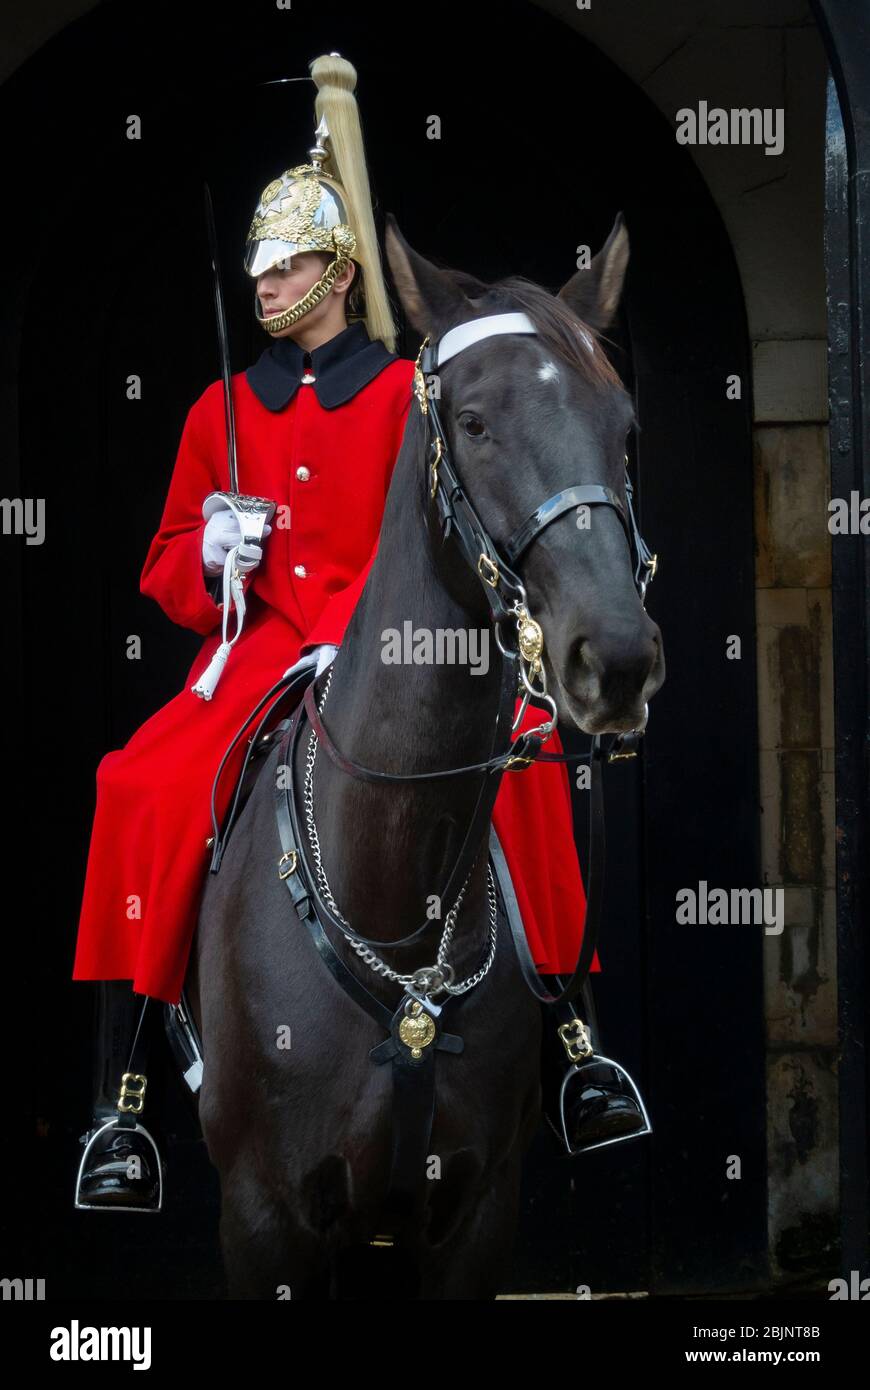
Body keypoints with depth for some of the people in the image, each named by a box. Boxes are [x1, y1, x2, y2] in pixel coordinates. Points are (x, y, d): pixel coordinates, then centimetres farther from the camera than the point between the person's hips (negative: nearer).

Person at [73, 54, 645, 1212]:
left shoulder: (406, 395, 5)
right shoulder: (223, 410, 15)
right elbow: (165, 568, 19)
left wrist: (353, 644, -17)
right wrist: (210, 552, -4)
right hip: (258, 655, 2)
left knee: (518, 748, -29)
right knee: (142, 794, -25)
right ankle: (118, 1111, -20)